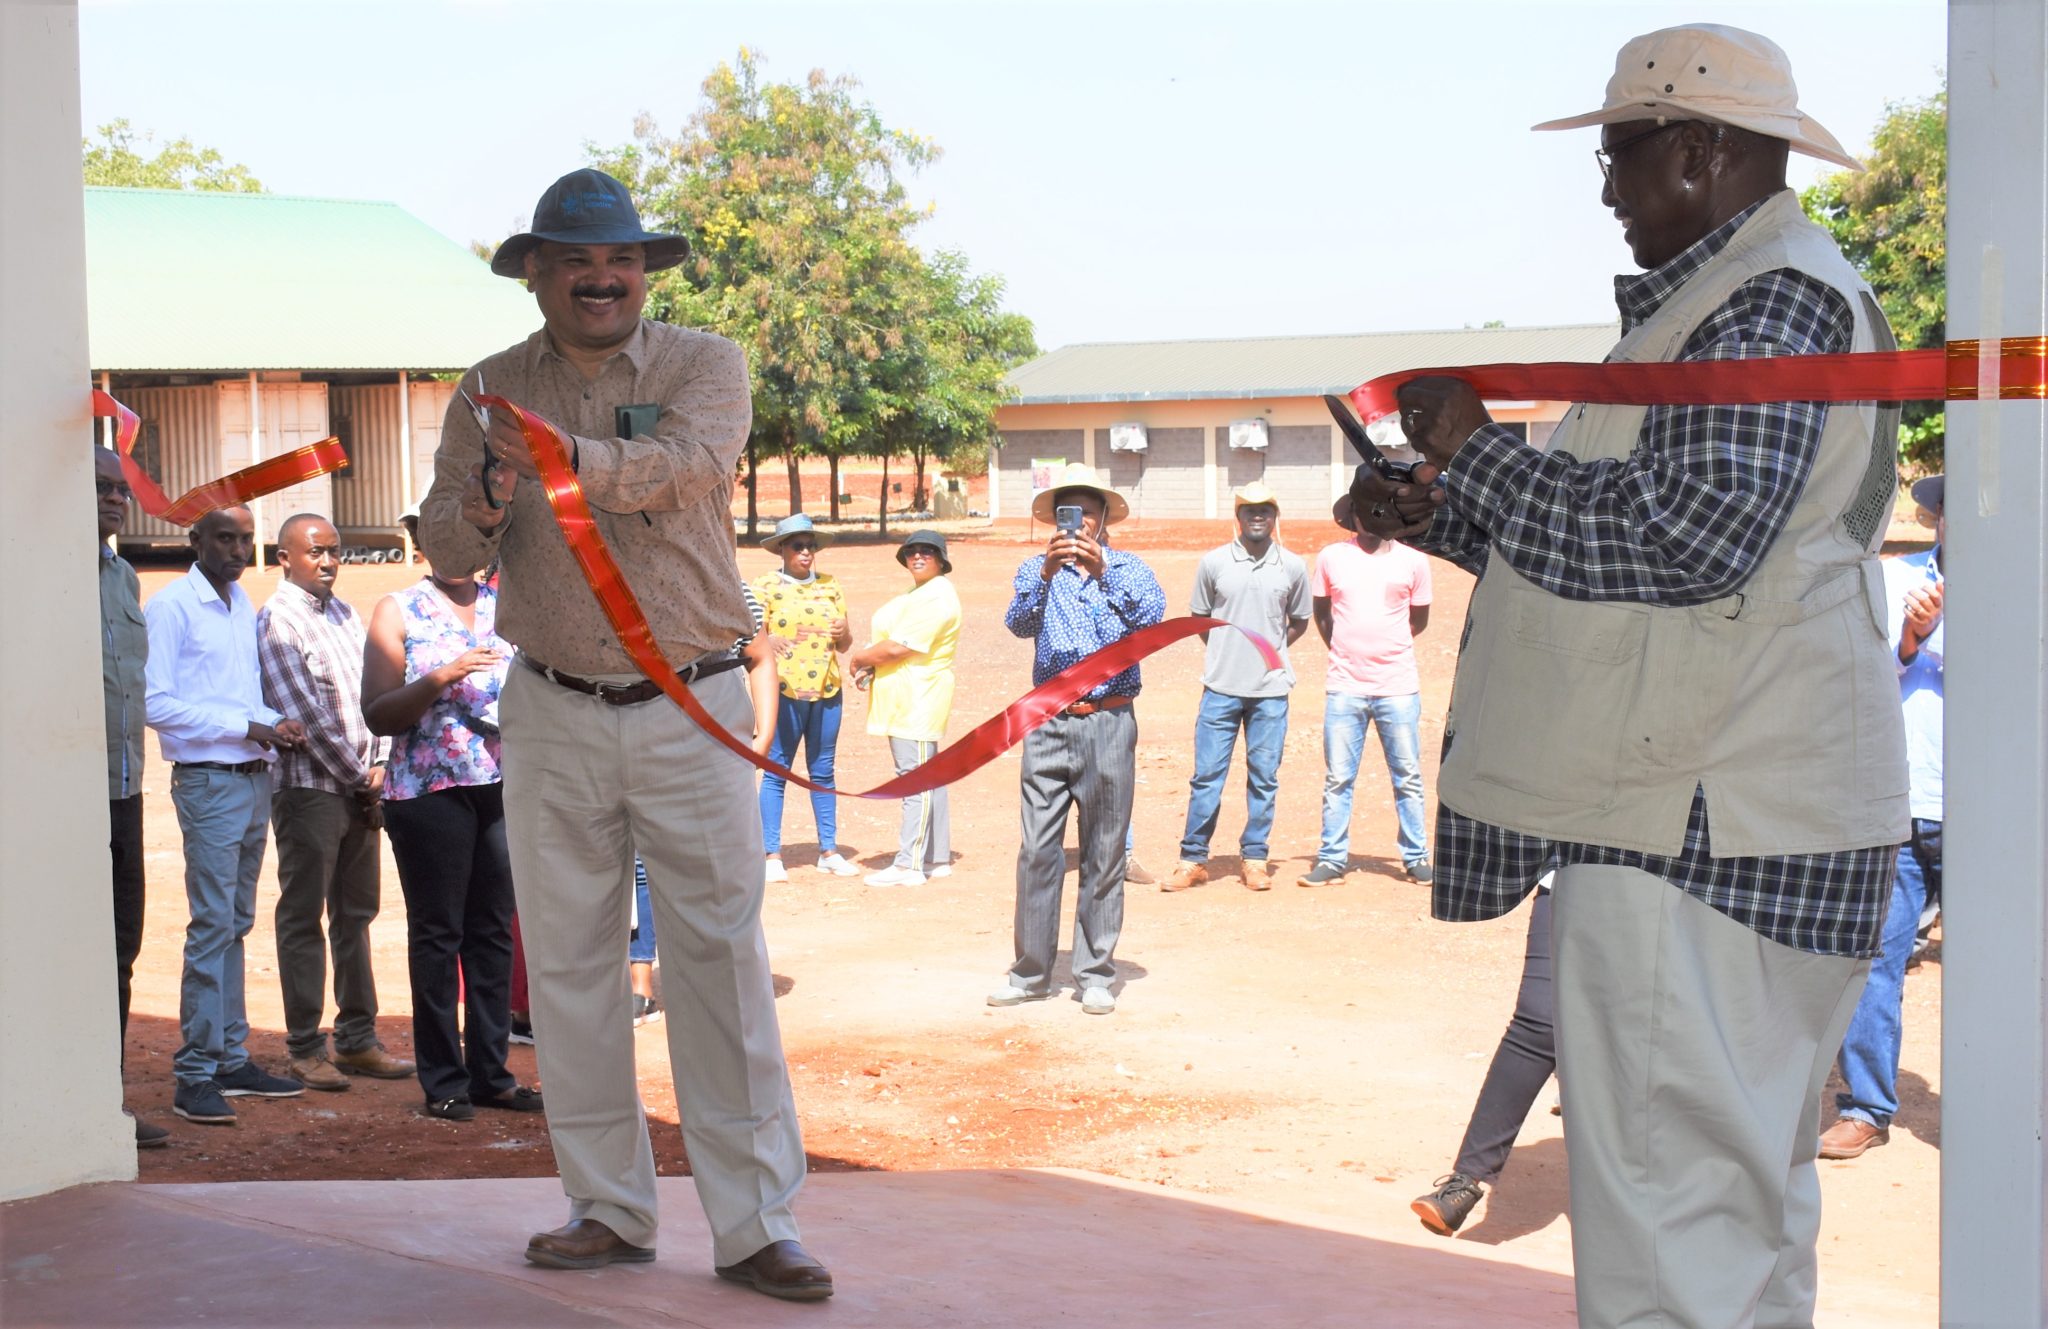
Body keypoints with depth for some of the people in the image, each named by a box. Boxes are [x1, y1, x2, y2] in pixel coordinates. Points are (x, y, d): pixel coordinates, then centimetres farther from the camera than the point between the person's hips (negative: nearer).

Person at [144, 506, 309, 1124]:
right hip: (209, 782, -8)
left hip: (254, 778, 8)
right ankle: (195, 1076, -7)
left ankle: (232, 1058, 17)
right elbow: (155, 703, -15)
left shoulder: (245, 608, 16)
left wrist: (279, 724, 2)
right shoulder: (171, 606, -8)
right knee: (212, 926, -10)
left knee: (236, 926, 11)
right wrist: (247, 727, -17)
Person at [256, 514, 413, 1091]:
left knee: (356, 913, 11)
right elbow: (307, 716, -13)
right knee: (303, 919, -2)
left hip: (360, 788, 7)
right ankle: (305, 1049, 3)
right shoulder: (277, 622, -9)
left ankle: (357, 1038, 18)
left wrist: (378, 764, 1)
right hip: (309, 788, -7)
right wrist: (358, 776, -9)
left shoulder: (344, 614, 15)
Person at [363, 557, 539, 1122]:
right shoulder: (397, 611, 1)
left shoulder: (506, 606, 12)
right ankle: (443, 1081, 7)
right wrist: (442, 678, -19)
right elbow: (378, 716, -5)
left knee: (494, 929, 6)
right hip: (431, 789, -4)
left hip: (505, 785, 4)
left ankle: (490, 1071, 15)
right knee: (437, 933, 0)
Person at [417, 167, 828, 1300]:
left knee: (723, 962, -4)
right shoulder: (493, 389, 7)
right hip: (552, 717, 3)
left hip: (690, 715, -3)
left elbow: (688, 465, -22)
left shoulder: (702, 365, -1)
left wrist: (566, 458, -39)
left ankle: (754, 1225, 0)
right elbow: (444, 547, 0)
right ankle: (608, 1209, 19)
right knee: (567, 965, 7)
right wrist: (481, 508, -24)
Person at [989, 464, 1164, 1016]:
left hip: (1109, 722, -1)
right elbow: (1019, 623, -7)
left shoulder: (1128, 568, 8)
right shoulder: (1037, 569, 11)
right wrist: (1046, 574, -24)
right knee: (1037, 850, -1)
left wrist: (1102, 571, -24)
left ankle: (1095, 975, 10)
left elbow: (1151, 616, -11)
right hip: (1048, 722, 1)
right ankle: (1031, 971, 6)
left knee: (1104, 855, 3)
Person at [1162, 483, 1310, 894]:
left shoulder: (1293, 567, 3)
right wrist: (1228, 653, 8)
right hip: (1221, 687, -1)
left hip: (1271, 690, 1)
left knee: (1264, 778, 5)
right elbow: (1199, 619, 12)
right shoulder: (1213, 563, 1)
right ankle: (1193, 859, 9)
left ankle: (1254, 859, 15)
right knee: (1207, 775, 1)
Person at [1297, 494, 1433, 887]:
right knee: (1337, 778, 2)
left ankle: (1416, 858, 14)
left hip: (1399, 687, 0)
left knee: (1408, 777, 5)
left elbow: (1419, 618, 14)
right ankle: (1332, 859, 9)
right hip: (1344, 687, 0)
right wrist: (1346, 650, 11)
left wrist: (1386, 648, 11)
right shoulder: (1331, 557, 4)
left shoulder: (1412, 561, 3)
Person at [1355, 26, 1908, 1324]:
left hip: (1709, 834, -11)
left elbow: (1689, 534, -24)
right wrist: (1444, 519, 15)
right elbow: (1612, 549, 26)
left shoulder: (1777, 300, -12)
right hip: (1698, 821, 11)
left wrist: (1475, 449, -14)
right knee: (1741, 1203, 17)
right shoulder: (1722, 301, 21)